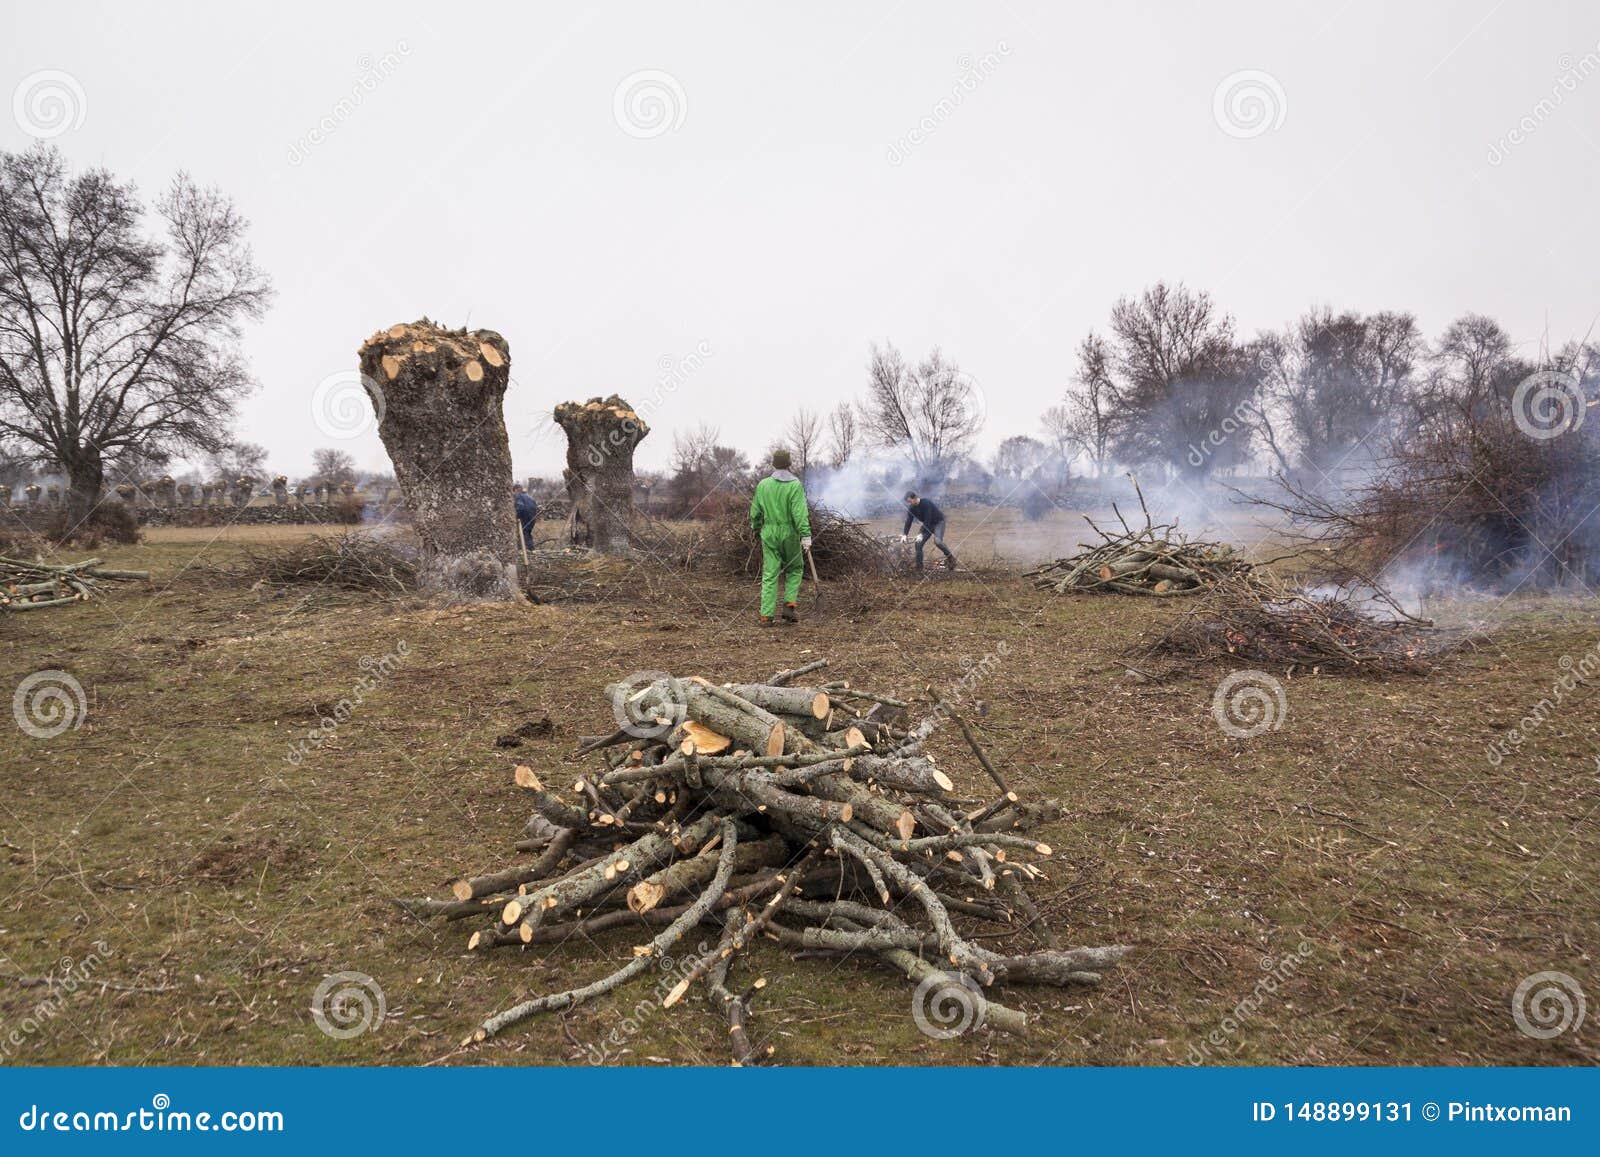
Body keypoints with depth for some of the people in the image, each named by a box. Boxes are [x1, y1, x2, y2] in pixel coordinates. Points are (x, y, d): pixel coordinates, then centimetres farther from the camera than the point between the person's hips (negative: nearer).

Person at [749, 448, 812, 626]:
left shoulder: (763, 484, 4)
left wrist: (755, 527, 29)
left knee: (769, 574, 3)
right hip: (789, 532, -2)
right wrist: (806, 535, -19)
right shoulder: (795, 485, -7)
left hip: (769, 533, 3)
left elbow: (755, 511, 11)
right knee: (795, 568, 17)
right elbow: (800, 512, -16)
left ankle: (766, 615, 0)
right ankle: (790, 604, 2)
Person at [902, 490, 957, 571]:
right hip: (927, 524, 7)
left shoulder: (926, 503, -29)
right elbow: (908, 521, -10)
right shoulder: (911, 508, -9)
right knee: (918, 543, -8)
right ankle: (919, 567, -2)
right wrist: (905, 534, -23)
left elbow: (927, 520, -31)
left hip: (938, 521, -7)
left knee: (937, 541, -29)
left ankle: (951, 558, -9)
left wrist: (921, 534, -35)